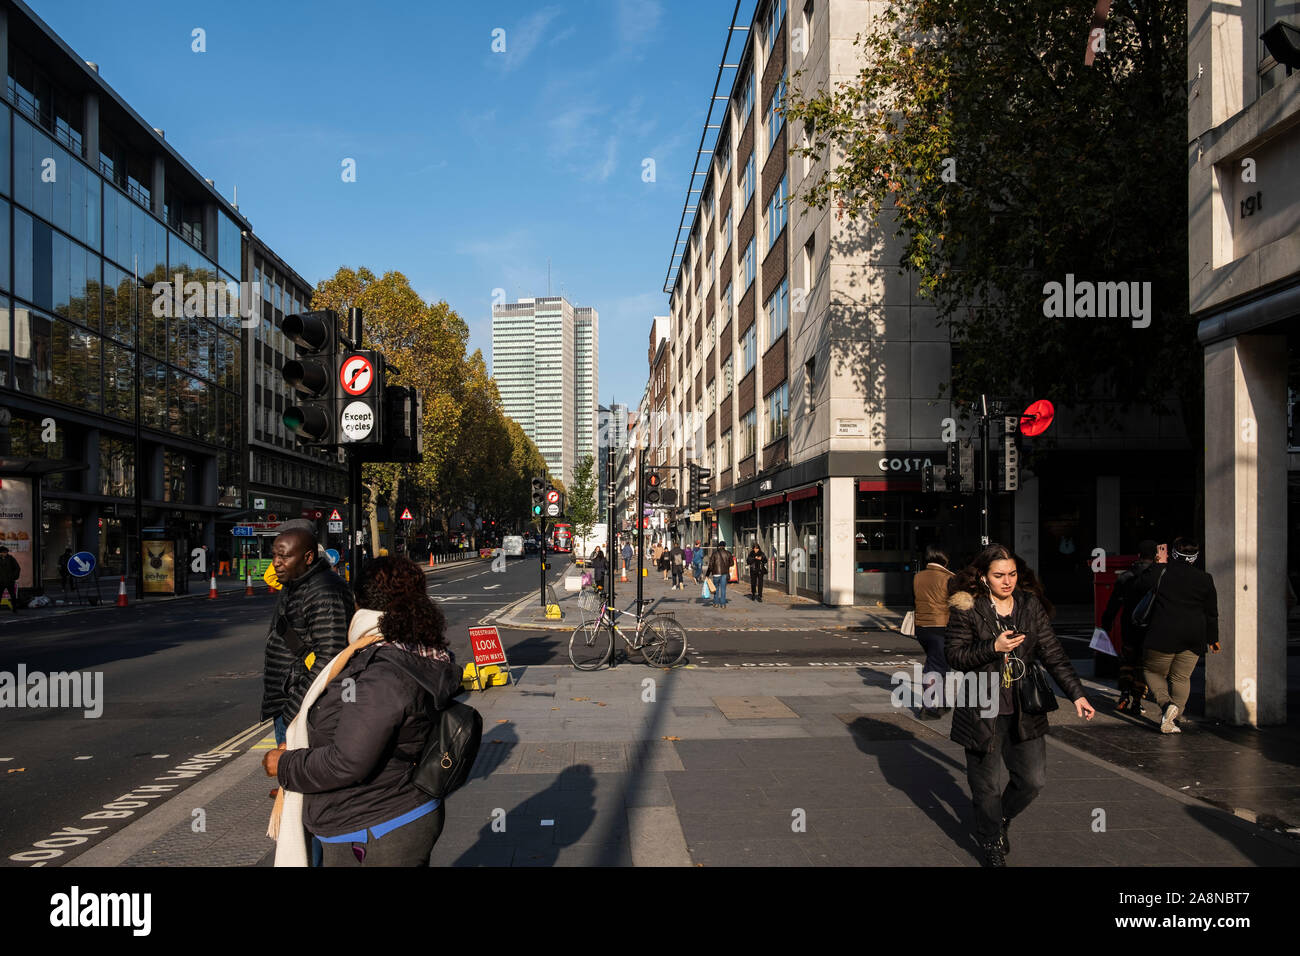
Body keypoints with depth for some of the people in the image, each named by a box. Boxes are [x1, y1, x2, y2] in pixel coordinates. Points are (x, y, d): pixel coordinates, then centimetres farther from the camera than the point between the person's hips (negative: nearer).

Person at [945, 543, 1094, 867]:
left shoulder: (1031, 605, 2)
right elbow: (954, 655, -10)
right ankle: (992, 846, 31)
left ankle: (1003, 817, 40)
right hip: (982, 711, -4)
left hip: (1024, 711, 4)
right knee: (987, 786, 8)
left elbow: (1052, 653, 2)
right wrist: (993, 648, -23)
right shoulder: (966, 609, -10)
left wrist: (1077, 694, -4)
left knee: (1033, 779, 9)